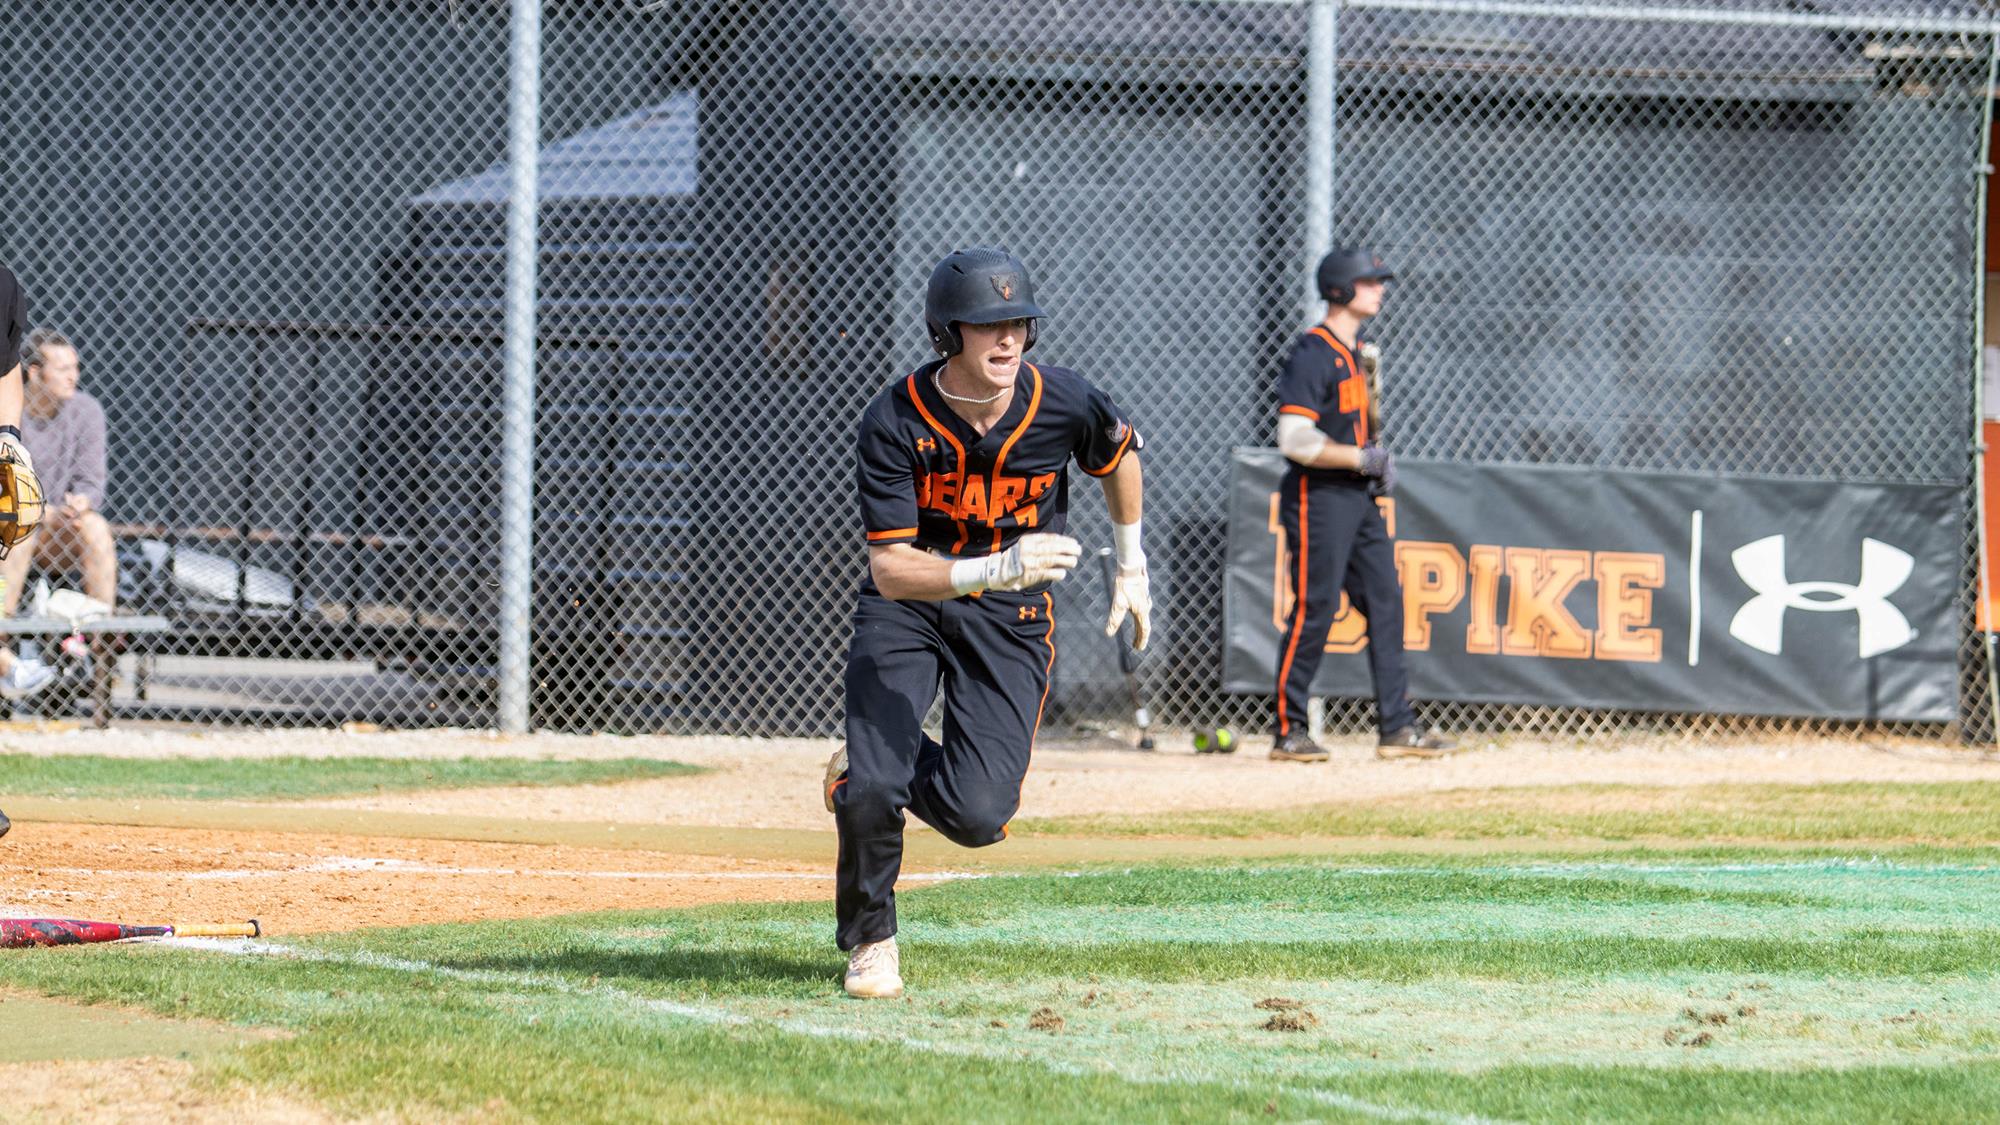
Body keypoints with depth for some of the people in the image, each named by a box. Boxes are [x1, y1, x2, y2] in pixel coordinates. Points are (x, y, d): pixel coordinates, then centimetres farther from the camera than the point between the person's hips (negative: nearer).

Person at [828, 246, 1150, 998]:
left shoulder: (1065, 406, -15)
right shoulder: (894, 422, -21)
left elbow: (1120, 453, 10)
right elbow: (891, 569, -26)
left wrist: (1131, 568, 16)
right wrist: (996, 570, -41)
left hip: (1012, 619, 1)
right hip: (907, 603, -1)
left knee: (976, 816, -12)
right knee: (872, 794, -18)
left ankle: (872, 771, 23)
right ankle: (869, 939, 11)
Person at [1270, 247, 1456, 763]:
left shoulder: (1354, 354, 16)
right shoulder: (1313, 354, -14)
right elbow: (1295, 440, -21)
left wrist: (1378, 456, 9)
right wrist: (1362, 457, -16)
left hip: (1359, 499, 9)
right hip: (1319, 496, -9)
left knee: (1385, 604, 6)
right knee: (1315, 610, -8)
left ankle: (1398, 727, 7)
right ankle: (1288, 731, -1)